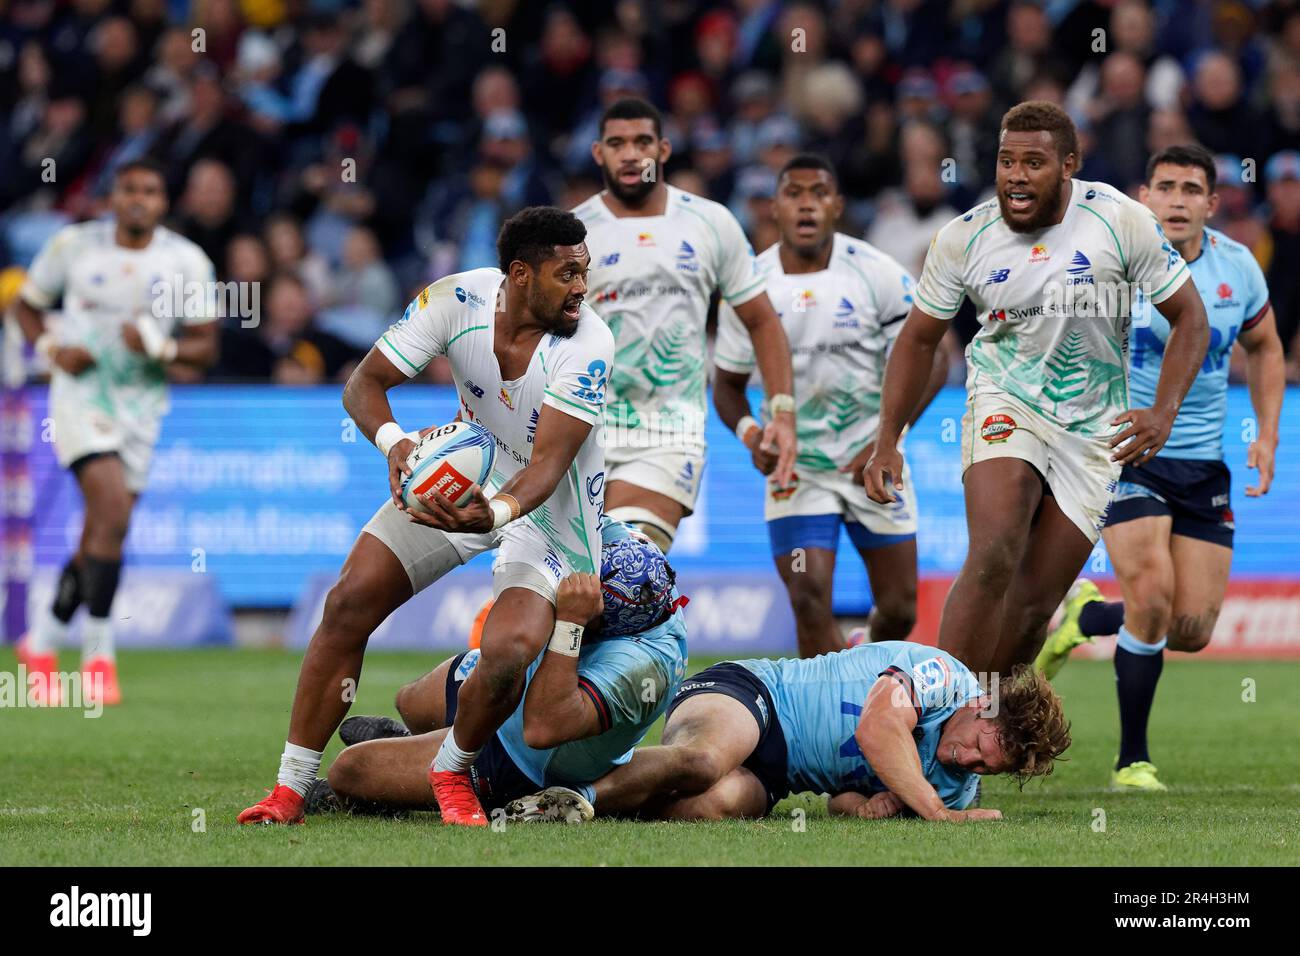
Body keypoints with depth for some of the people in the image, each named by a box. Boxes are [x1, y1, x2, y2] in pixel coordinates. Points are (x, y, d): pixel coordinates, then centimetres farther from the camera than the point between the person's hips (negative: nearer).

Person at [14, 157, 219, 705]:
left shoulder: (187, 263, -1)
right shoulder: (73, 245, -2)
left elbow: (206, 349, 0)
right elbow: (27, 305, 11)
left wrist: (162, 347, -20)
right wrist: (50, 347, -9)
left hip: (141, 402, 3)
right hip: (80, 390, -3)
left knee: (98, 542, 7)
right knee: (114, 509, -22)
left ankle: (43, 644, 29)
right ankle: (98, 655, -14)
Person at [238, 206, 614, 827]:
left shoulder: (588, 345, -26)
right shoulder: (456, 300, -18)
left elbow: (546, 466, -30)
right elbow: (363, 383, -13)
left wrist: (497, 513, -50)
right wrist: (394, 441, -35)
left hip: (546, 508, -4)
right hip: (458, 477, 4)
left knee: (508, 656, -25)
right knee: (348, 605, -8)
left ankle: (452, 771, 7)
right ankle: (291, 789, 3)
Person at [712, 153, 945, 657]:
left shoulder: (878, 274, -8)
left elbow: (928, 360, -3)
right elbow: (728, 383, 7)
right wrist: (750, 434, -14)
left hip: (873, 463, 0)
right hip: (795, 468, 0)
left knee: (899, 609, 6)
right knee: (809, 599, -16)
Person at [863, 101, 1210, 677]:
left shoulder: (1120, 222, -10)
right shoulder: (964, 239, -7)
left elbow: (1188, 318, -1)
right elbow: (919, 338, 9)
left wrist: (1163, 413, -15)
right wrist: (887, 442, 3)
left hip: (1093, 429, 1)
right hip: (1005, 407, -1)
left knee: (1034, 605, -1)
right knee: (994, 559, -26)